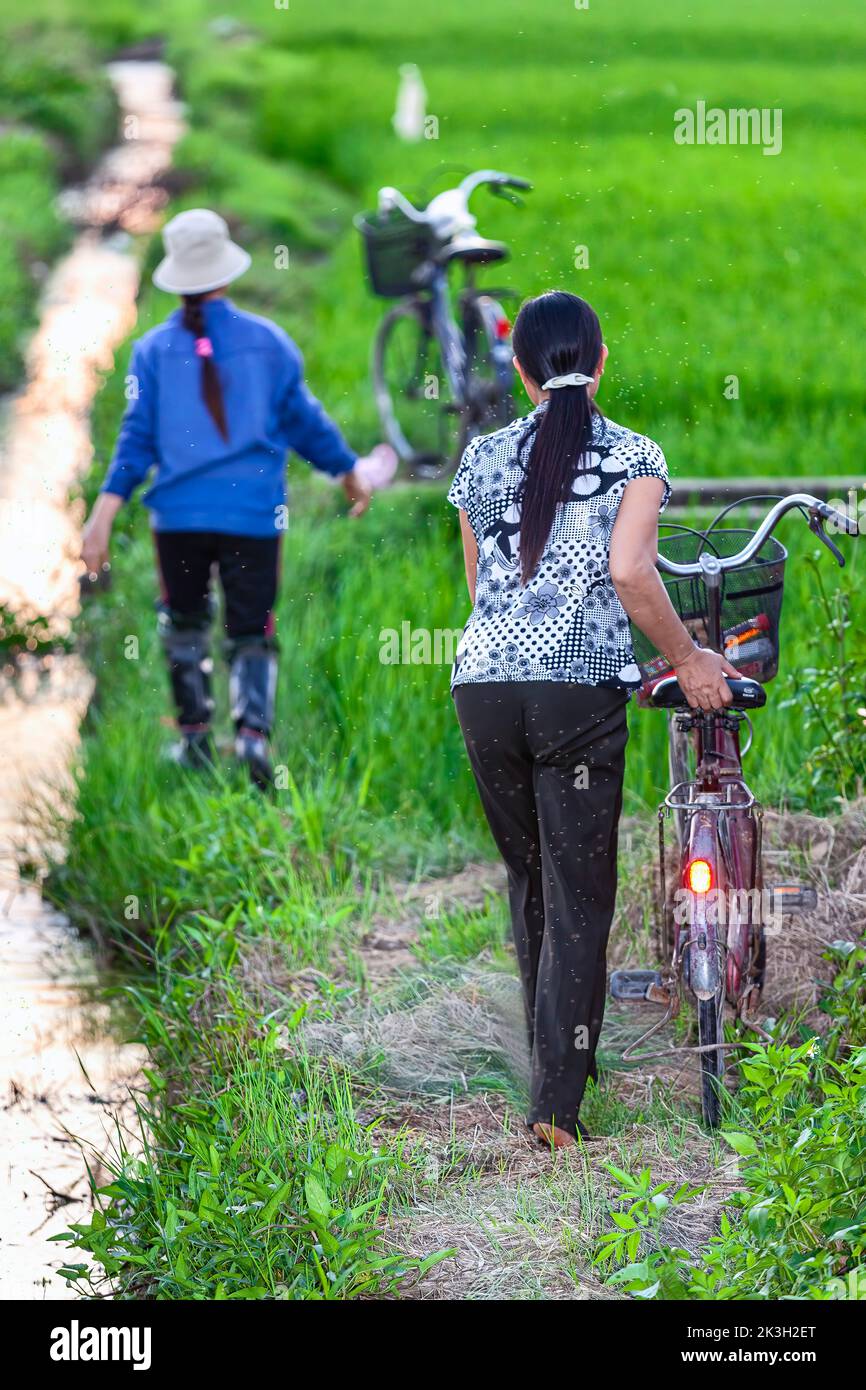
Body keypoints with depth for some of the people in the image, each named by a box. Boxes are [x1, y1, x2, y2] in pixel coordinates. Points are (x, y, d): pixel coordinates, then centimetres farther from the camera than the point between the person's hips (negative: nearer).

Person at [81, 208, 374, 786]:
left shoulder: (153, 349, -2)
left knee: (184, 625, 20)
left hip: (179, 515, 1)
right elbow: (304, 421, 5)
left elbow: (137, 438, -6)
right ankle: (253, 730, -18)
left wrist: (105, 512, -4)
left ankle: (196, 735, 18)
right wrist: (349, 470, 21)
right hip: (254, 515, -1)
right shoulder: (267, 341, -2)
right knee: (252, 633, 4)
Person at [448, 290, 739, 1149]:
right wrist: (687, 660, -2)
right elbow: (629, 570, -14)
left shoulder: (483, 458, 12)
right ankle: (556, 1102, -6)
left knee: (528, 881, 20)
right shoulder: (633, 457, 0)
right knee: (578, 901, 0)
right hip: (581, 692, -4)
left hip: (484, 684, 4)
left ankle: (553, 1056, 29)